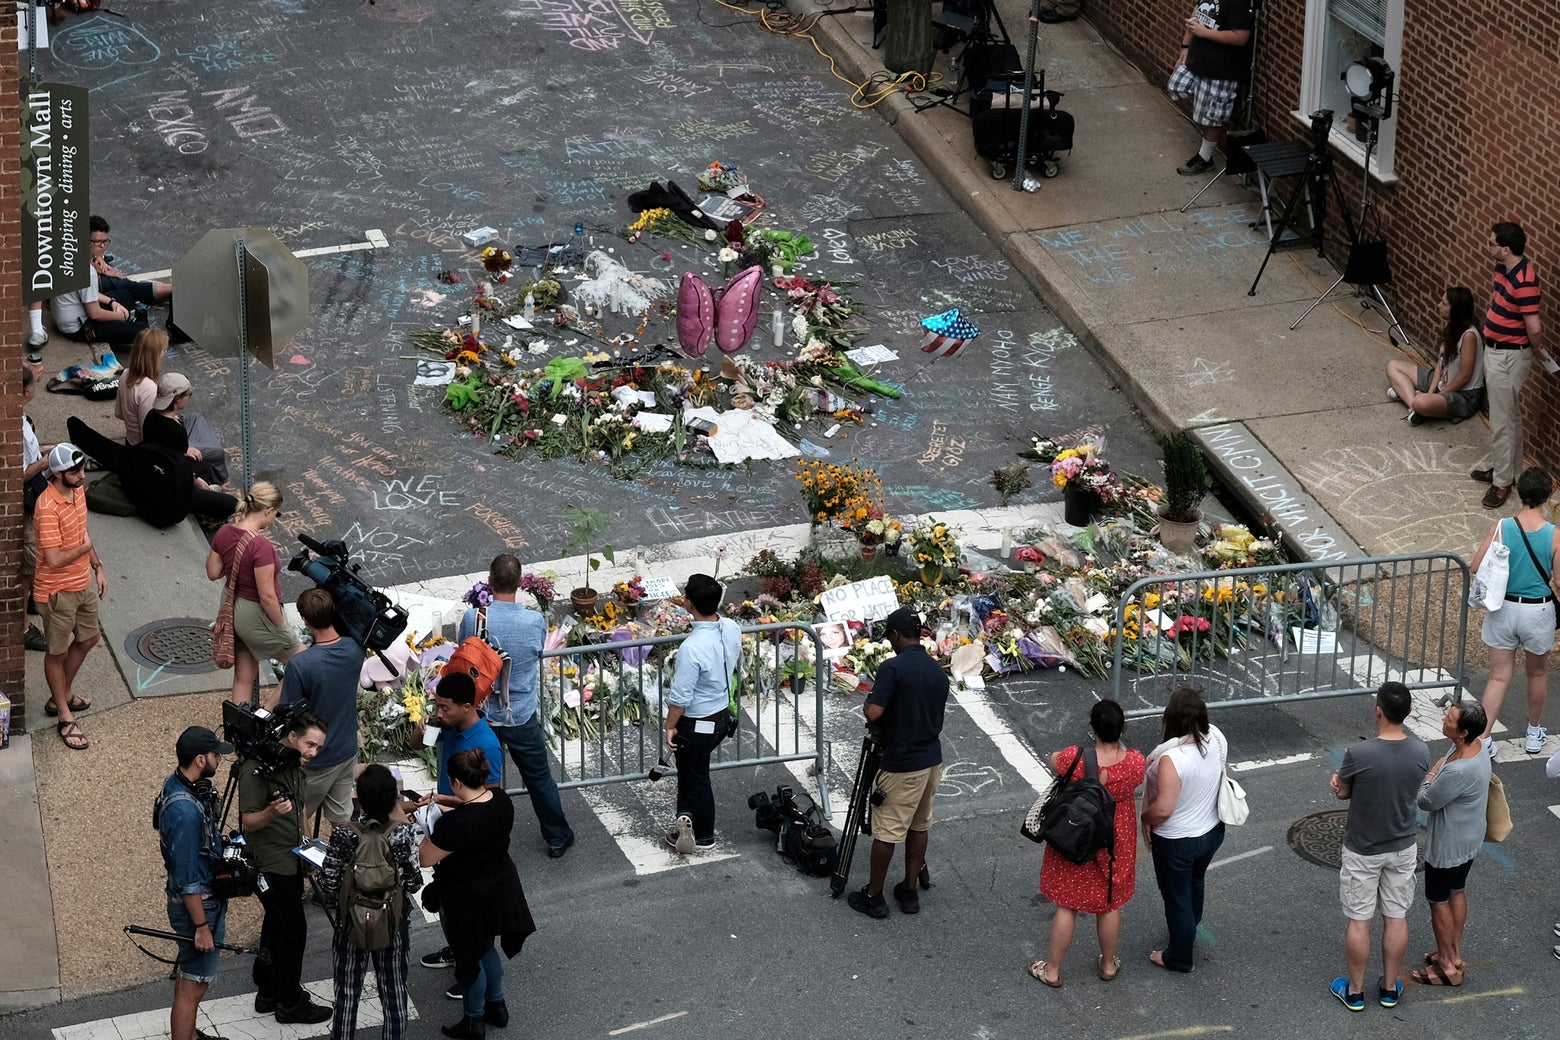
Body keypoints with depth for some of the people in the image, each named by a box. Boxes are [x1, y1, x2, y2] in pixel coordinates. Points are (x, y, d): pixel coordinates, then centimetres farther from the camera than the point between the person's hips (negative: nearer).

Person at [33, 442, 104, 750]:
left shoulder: (78, 492, -2)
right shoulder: (48, 508, -30)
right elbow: (54, 559, -31)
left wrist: (97, 567, 13)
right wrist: (83, 549, -16)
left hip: (83, 583, 9)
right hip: (58, 591, -9)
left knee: (89, 638, 23)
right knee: (58, 653, 8)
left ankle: (62, 695, 43)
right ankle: (65, 717, 22)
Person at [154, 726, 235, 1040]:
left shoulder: (176, 784, -2)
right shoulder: (186, 811, -33)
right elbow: (188, 878, -26)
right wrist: (202, 926, -20)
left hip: (200, 896, 10)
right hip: (197, 906, -10)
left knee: (188, 976, 25)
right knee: (193, 986, 1)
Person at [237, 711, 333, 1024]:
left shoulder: (295, 766, 7)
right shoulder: (256, 770, -21)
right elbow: (248, 822, -22)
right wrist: (272, 812, -40)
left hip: (290, 860, 9)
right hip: (271, 865, -9)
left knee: (277, 925, 15)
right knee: (293, 929, -5)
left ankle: (268, 994, 26)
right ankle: (289, 1004, 4)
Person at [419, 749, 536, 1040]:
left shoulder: (455, 823, -34)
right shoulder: (501, 801, -11)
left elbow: (425, 859, -22)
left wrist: (427, 828, -8)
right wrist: (450, 810, 5)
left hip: (467, 898, -7)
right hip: (502, 886, 7)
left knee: (470, 958, 15)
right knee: (486, 948, 29)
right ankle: (497, 1006, 45)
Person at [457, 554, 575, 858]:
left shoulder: (472, 618, -19)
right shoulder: (536, 622, -18)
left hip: (482, 716, 0)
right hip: (522, 717, 0)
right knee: (539, 779, 18)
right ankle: (557, 838, 32)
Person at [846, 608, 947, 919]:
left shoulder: (893, 668, -19)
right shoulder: (938, 671, 4)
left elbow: (873, 713, -25)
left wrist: (866, 704, -4)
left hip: (900, 765, -7)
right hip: (932, 760, 7)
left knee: (886, 831, 2)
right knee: (919, 826, 16)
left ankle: (873, 897, 10)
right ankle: (910, 891, 22)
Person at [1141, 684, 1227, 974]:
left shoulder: (1172, 758, -36)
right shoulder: (1217, 738, -15)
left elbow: (1163, 809, -34)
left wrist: (1144, 817, -13)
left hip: (1177, 841, -6)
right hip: (1212, 830, 7)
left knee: (1177, 896, 17)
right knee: (1195, 883, 32)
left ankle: (1179, 958, 36)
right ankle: (1189, 929, 58)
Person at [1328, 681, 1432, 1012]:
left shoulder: (1359, 754, -28)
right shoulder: (1421, 752, -14)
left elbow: (1341, 792, -11)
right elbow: (1413, 794, 3)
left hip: (1363, 851, -4)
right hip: (1403, 847, 4)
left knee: (1358, 920, 12)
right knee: (1396, 918, 17)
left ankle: (1355, 991, 26)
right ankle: (1390, 988, 31)